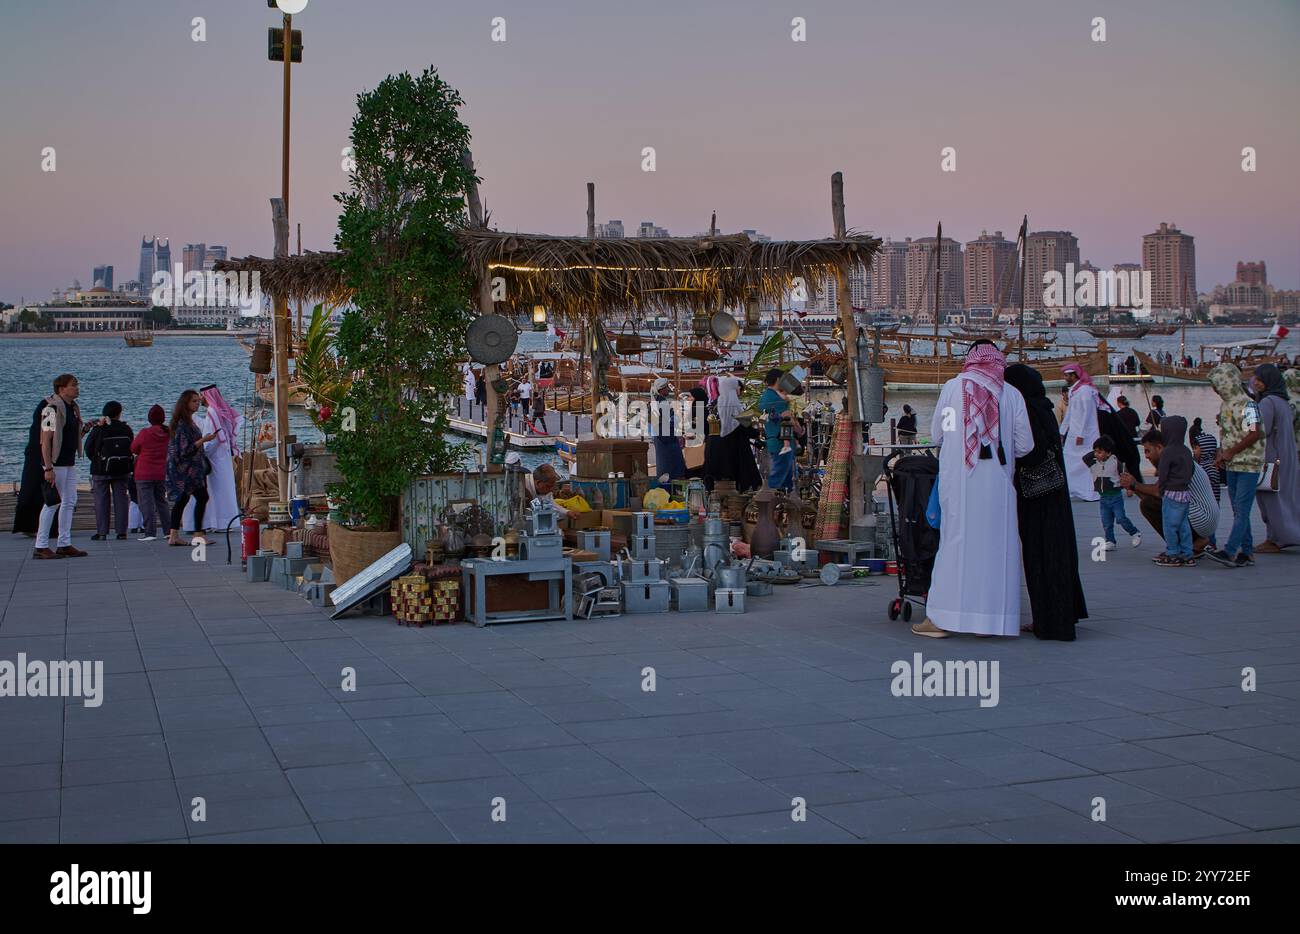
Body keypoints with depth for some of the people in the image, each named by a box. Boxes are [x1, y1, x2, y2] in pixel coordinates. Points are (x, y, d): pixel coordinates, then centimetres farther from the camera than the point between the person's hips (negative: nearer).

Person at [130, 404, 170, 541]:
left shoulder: (145, 433, -14)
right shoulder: (169, 434, -2)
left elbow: (133, 449, -1)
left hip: (144, 474, -5)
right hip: (162, 474, 5)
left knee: (146, 503, -3)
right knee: (161, 501, 16)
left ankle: (150, 533, -10)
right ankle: (169, 530, 15)